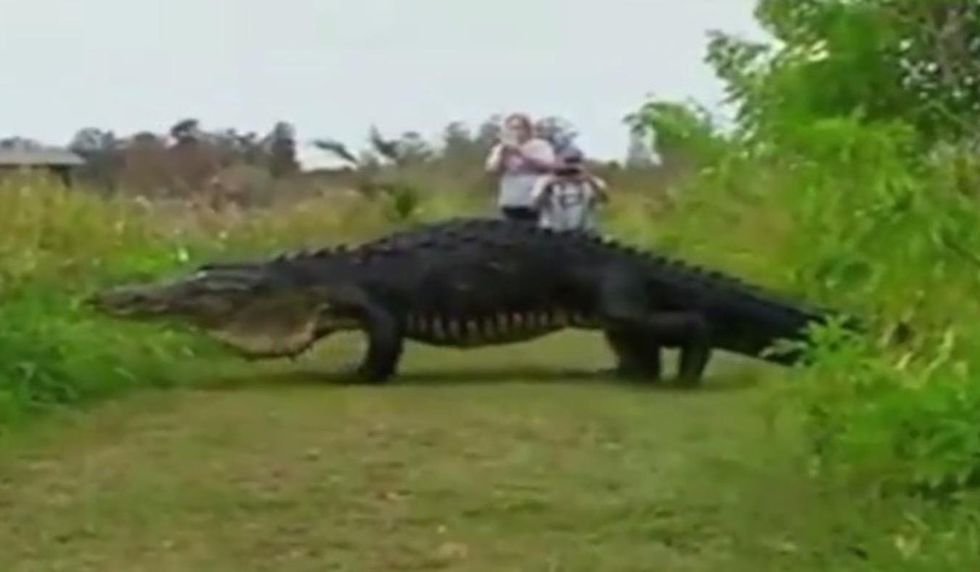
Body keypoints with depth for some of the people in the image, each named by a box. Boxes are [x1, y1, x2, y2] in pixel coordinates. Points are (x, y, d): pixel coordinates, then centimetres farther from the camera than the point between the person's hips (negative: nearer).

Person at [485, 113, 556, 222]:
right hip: (510, 203, 3)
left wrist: (522, 154, -17)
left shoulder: (540, 145, 4)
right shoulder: (501, 149, 13)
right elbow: (492, 169, 1)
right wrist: (503, 153, -14)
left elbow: (549, 166, -12)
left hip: (535, 202, -3)